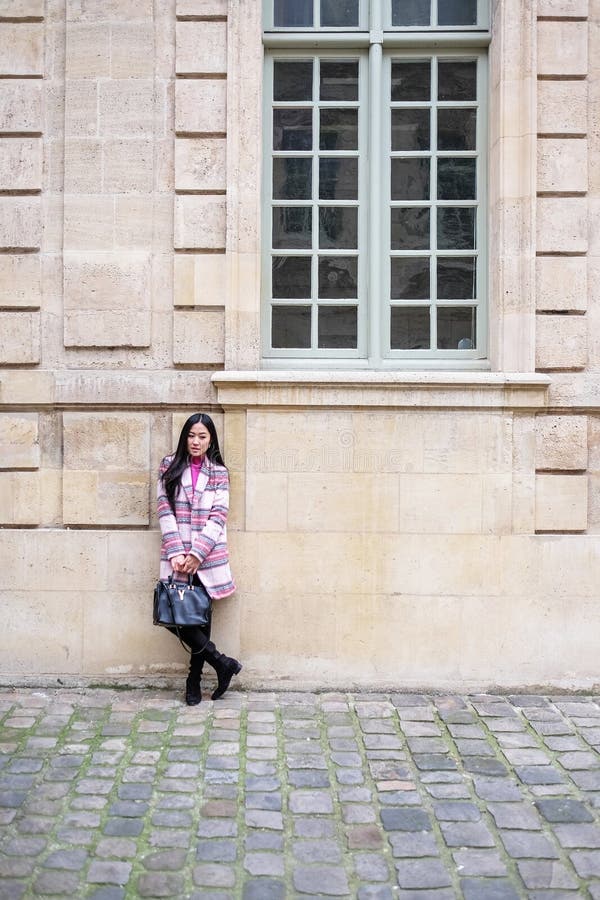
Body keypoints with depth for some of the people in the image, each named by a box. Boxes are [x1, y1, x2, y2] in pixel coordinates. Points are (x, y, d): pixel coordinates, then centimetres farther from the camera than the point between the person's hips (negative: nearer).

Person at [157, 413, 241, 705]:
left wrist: (197, 554, -12)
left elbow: (218, 517, -2)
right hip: (177, 557, 1)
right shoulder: (170, 466, 6)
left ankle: (194, 681, 17)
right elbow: (164, 510, 0)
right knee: (177, 617, -9)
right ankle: (222, 663, 7)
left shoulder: (219, 473, 5)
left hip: (207, 557, 0)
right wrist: (176, 552, -9)